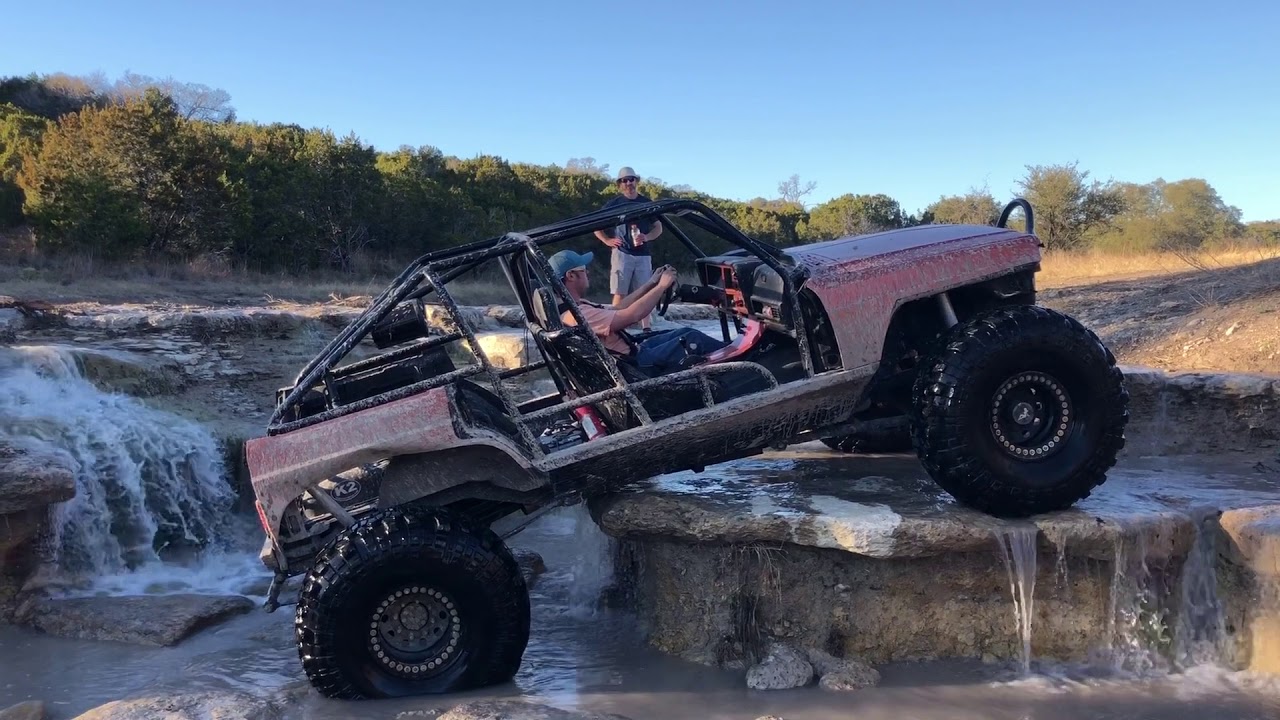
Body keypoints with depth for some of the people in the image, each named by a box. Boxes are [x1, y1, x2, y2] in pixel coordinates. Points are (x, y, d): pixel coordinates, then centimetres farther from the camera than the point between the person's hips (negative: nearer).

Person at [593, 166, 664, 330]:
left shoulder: (647, 203, 11)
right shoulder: (614, 203, 4)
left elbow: (658, 228, 14)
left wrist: (647, 237, -5)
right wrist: (607, 240, -6)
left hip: (643, 255, 3)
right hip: (622, 254, -3)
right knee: (620, 294, -6)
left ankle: (646, 328, 7)